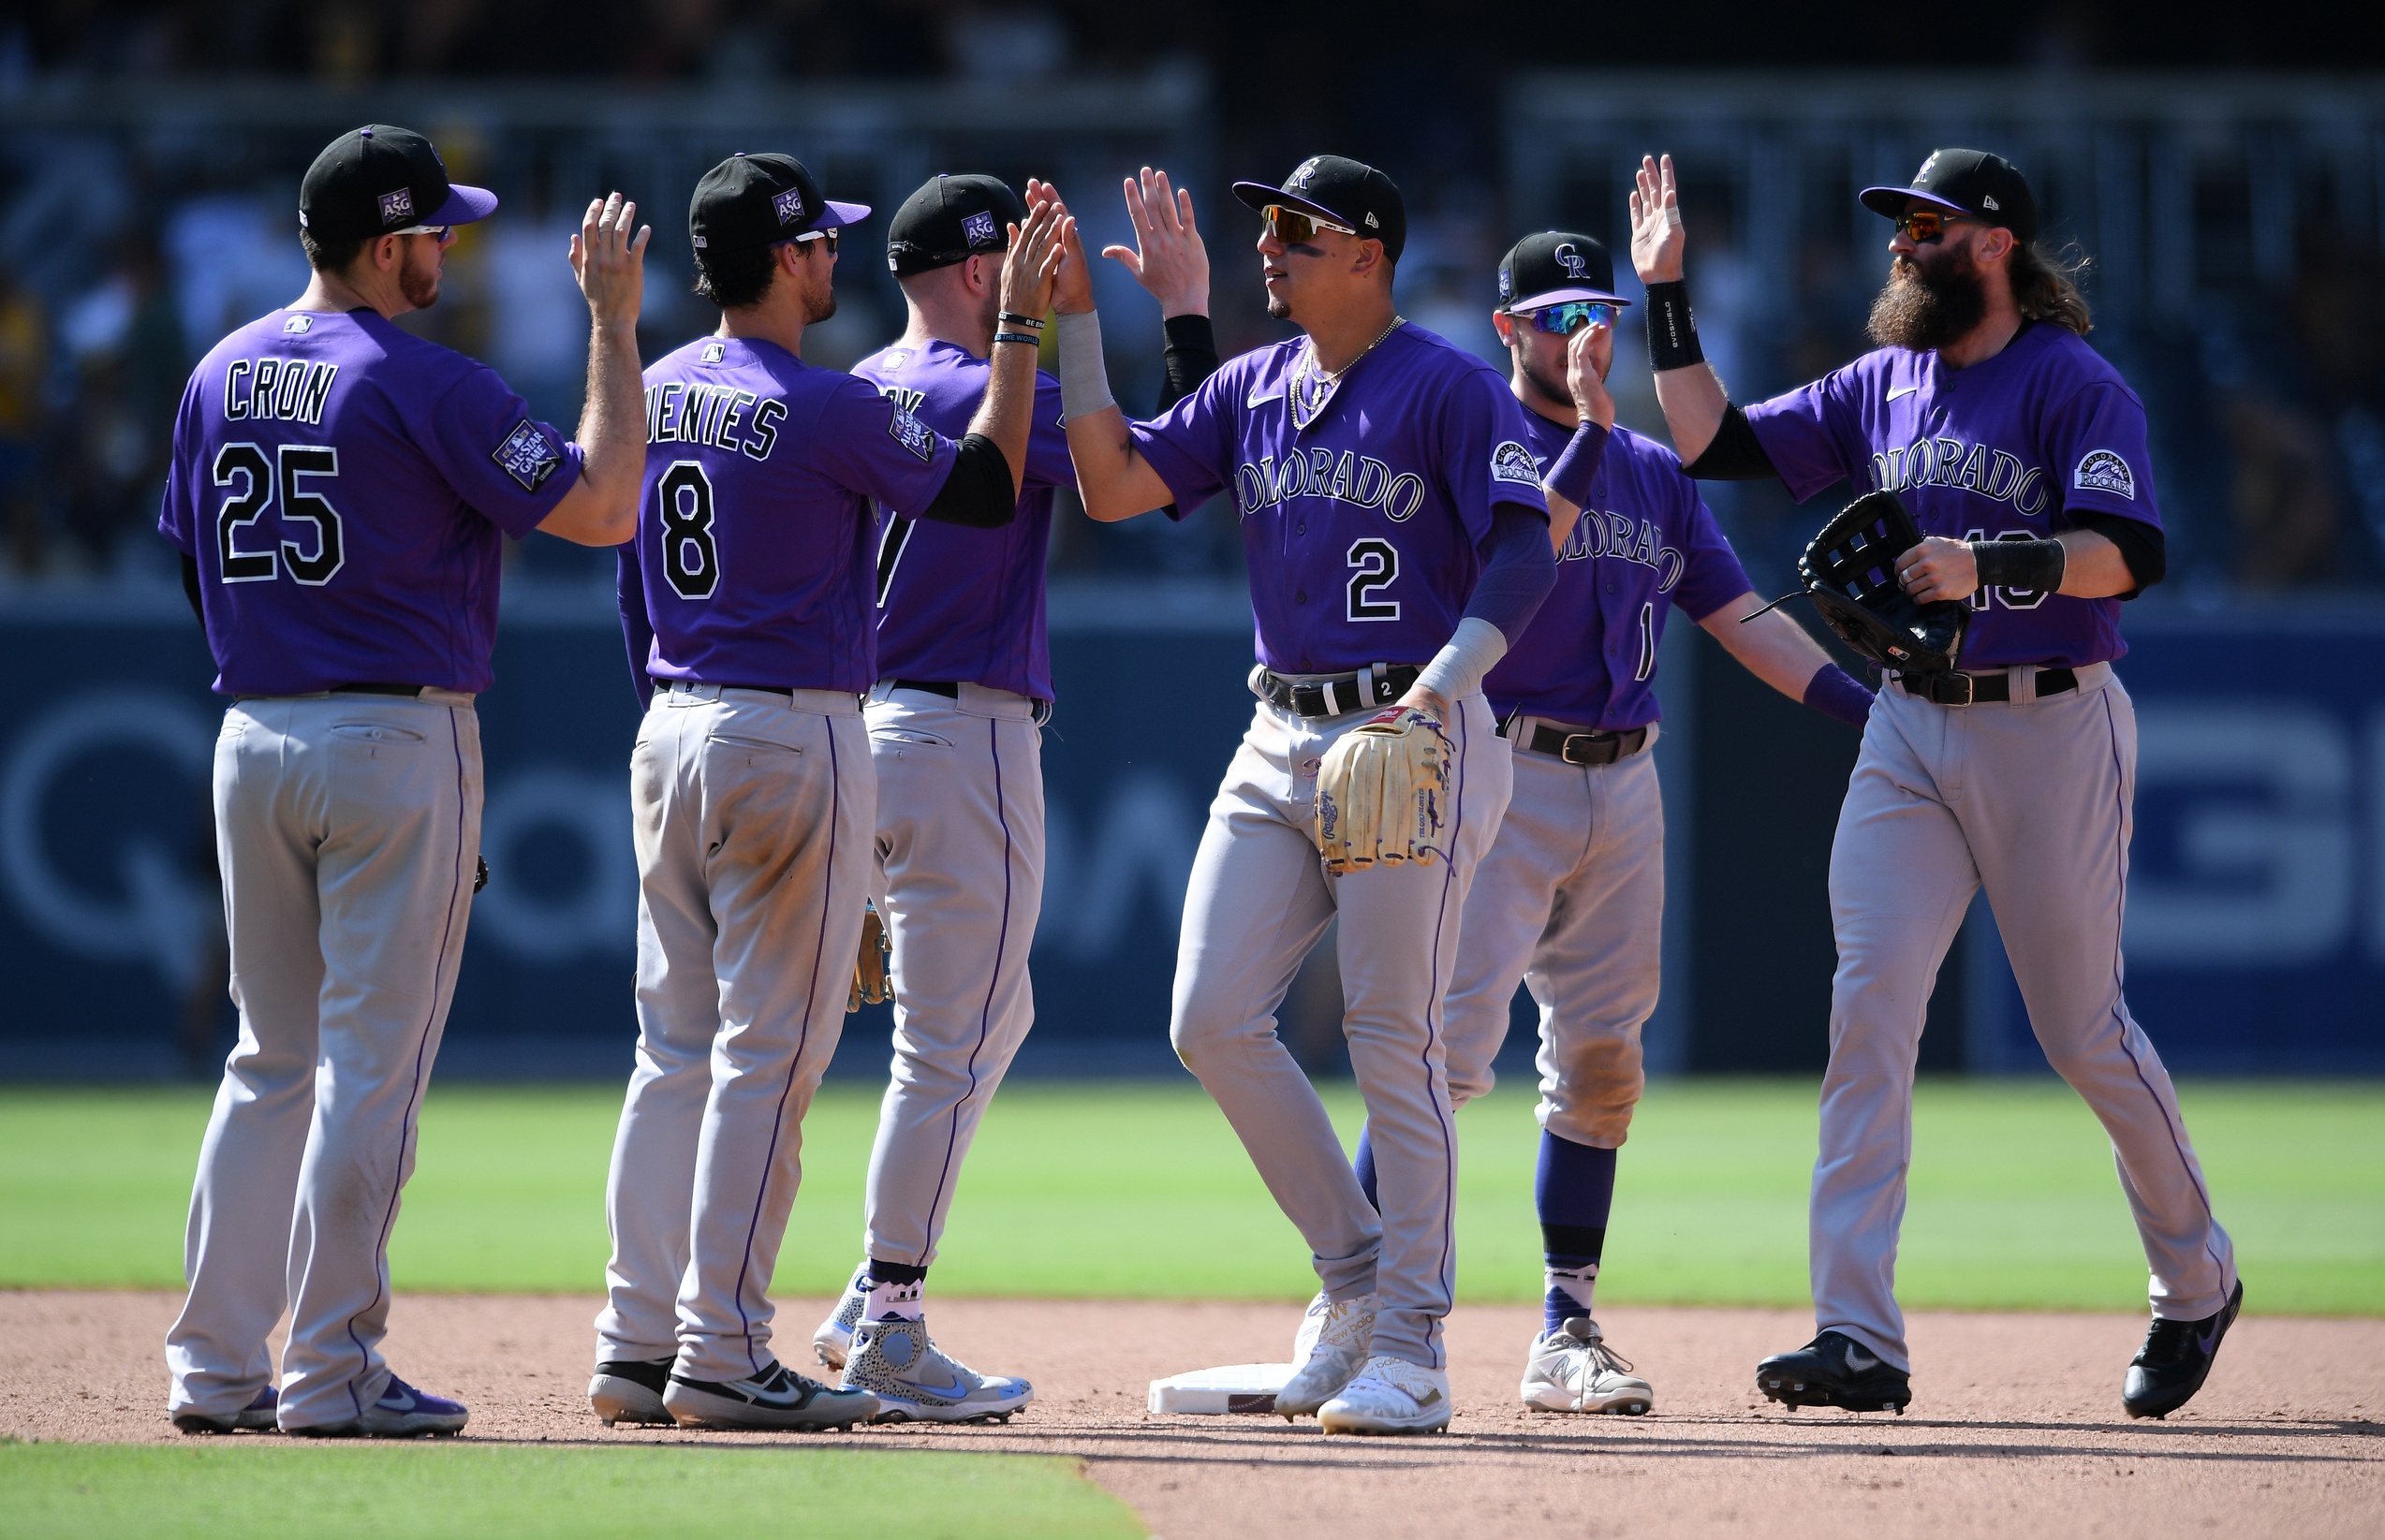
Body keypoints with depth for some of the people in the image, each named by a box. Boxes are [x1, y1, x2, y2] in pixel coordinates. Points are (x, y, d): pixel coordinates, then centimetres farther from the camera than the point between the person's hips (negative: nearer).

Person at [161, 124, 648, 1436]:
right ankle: (331, 1375, -3)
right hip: (396, 741, -7)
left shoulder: (218, 377, 8)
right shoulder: (427, 386, -13)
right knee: (372, 1066, -2)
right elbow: (602, 507, -12)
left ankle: (215, 1365, 10)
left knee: (272, 1060, 13)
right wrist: (615, 322, -7)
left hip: (251, 739, 7)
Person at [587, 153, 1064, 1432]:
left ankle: (638, 1345, 9)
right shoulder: (824, 410, -15)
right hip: (793, 739, -8)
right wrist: (1019, 329, 0)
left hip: (668, 735, 8)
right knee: (770, 1050, -4)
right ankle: (723, 1355, -5)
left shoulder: (654, 393, 7)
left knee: (676, 1047, 10)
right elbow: (987, 490, -6)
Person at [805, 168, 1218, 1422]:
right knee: (948, 1047, -4)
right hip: (964, 740, -9)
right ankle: (891, 1339, -2)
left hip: (863, 732, 9)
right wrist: (1186, 309, -7)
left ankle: (871, 1303, 18)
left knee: (996, 1014, 20)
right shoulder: (994, 400, -15)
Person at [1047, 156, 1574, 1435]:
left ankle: (1409, 1347, 0)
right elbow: (1113, 486, 7)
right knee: (1213, 1020, -1)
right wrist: (1076, 324, 0)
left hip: (1412, 739, -7)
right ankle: (1353, 1270, 14)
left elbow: (1525, 553, -13)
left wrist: (1439, 688, -25)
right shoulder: (1254, 387, 13)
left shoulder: (1448, 389, -6)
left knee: (1392, 1040, -6)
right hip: (1280, 741, 7)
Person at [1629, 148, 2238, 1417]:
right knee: (1868, 1004, -9)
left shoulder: (2075, 384, -8)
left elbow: (2126, 554, -20)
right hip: (1909, 730, 6)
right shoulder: (1883, 384, 11)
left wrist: (1987, 565, -32)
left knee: (2082, 1029, 2)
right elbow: (1714, 442, 14)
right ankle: (1858, 1338, -14)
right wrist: (1667, 295, 9)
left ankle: (2196, 1284, 26)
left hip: (2050, 729, -5)